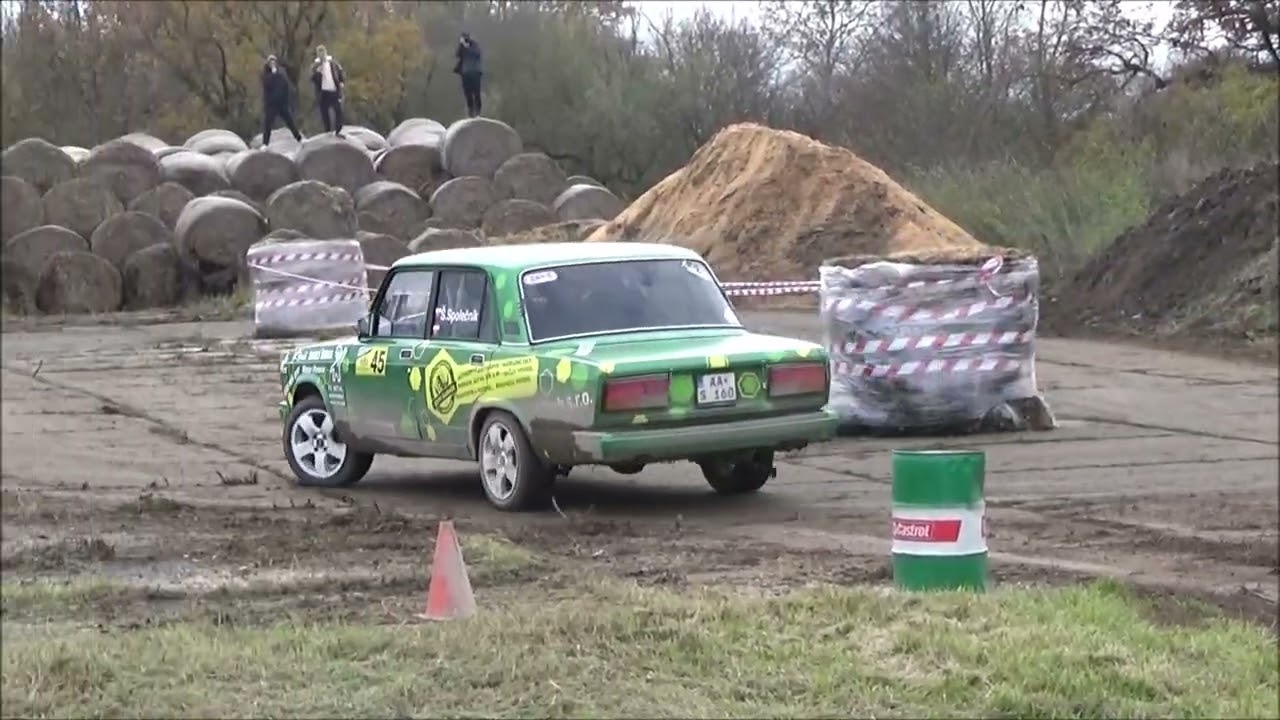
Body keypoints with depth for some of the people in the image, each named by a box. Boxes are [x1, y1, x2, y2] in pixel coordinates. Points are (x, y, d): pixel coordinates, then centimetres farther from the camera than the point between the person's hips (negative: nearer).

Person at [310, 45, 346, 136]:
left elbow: (341, 72, 13)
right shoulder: (315, 65, 0)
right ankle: (327, 131, 15)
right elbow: (312, 79, -8)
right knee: (324, 113, 3)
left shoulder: (333, 62, 5)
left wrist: (342, 82, -2)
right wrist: (316, 72, -23)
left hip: (335, 91, 1)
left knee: (338, 111, -4)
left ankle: (338, 131, 4)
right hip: (323, 92, -1)